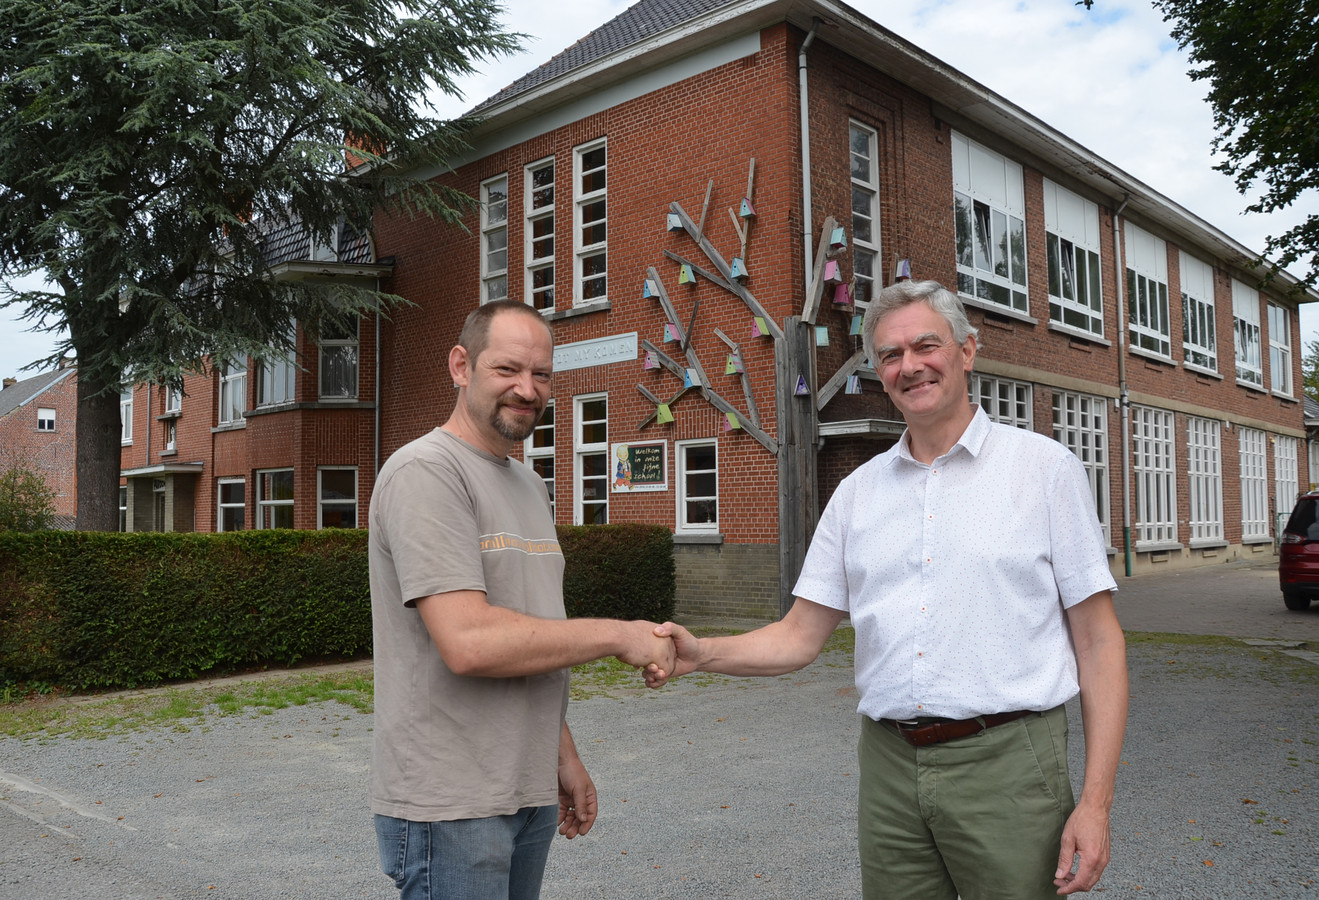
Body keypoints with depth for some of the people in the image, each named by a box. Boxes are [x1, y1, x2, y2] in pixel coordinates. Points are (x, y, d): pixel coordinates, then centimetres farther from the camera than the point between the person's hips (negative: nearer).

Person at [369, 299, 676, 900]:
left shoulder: (530, 486, 15)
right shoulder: (425, 472, -14)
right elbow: (469, 643, -25)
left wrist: (563, 757, 15)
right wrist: (615, 635, -16)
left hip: (532, 795, 8)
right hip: (449, 805, -8)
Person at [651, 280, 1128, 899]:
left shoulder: (1043, 468, -1)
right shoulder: (858, 492, 9)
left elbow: (1098, 642, -3)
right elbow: (800, 637, 7)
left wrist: (1095, 801, -9)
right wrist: (701, 653, -11)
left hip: (1003, 760, -3)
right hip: (889, 765, 3)